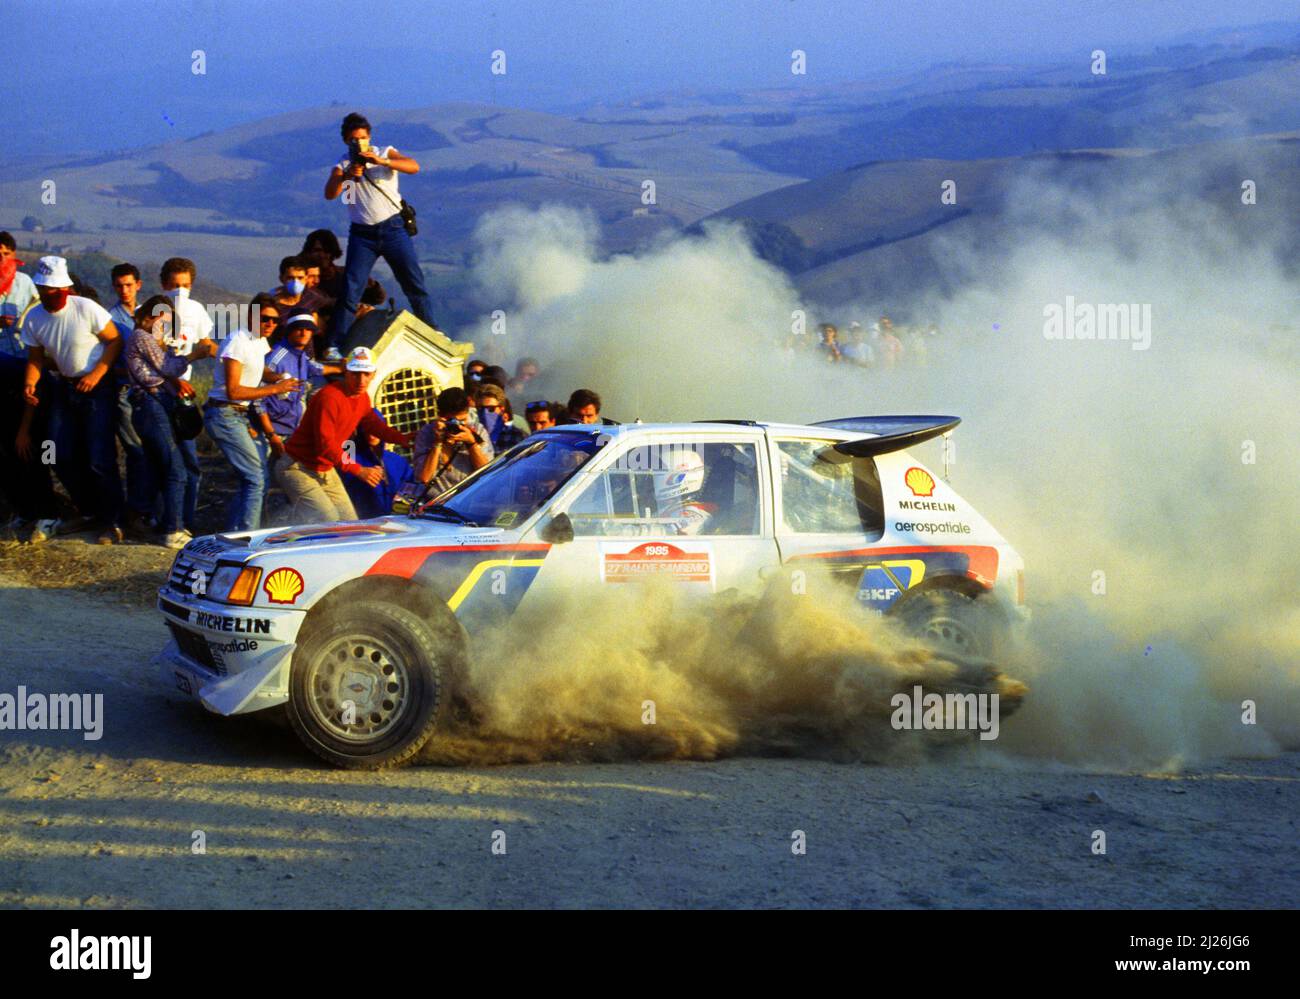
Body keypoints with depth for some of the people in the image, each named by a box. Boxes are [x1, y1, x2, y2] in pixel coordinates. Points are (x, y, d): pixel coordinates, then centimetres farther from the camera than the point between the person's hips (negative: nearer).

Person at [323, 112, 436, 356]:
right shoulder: (342, 166, 4)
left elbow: (414, 167, -15)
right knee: (350, 290, -7)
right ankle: (335, 345, -6)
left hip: (393, 228, 0)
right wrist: (345, 176, -31)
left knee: (415, 283, 3)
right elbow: (329, 194, -12)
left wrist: (381, 161, -28)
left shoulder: (385, 153, 3)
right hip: (362, 233, 0)